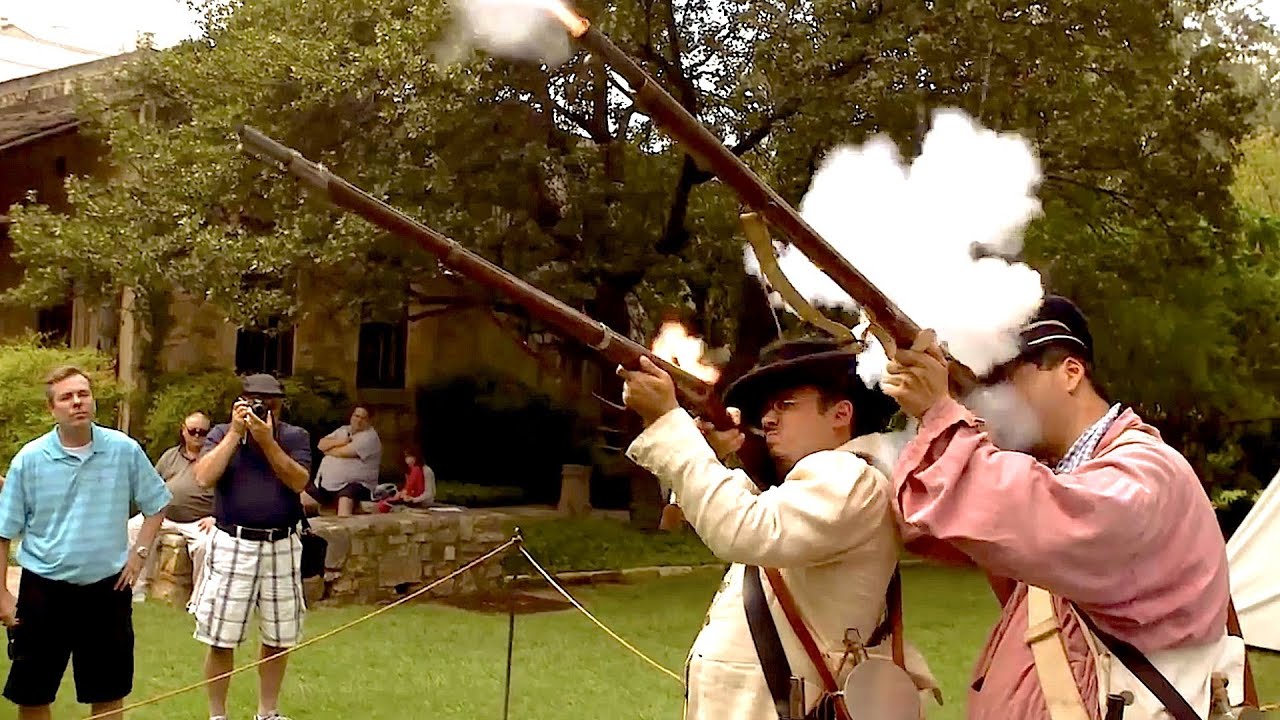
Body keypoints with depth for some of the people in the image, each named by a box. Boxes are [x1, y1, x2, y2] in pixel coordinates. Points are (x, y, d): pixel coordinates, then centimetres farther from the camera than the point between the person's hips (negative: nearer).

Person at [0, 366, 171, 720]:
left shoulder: (125, 450, -4)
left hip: (107, 588, 1)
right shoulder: (29, 459, -7)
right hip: (44, 589, 0)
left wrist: (138, 552, -1)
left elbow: (156, 505, 9)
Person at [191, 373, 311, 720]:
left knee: (278, 639, 9)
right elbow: (204, 477, -12)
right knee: (221, 640, 0)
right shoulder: (222, 433, 4)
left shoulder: (295, 436, 5)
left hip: (282, 547, 2)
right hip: (233, 546, -1)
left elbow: (299, 481, -10)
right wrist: (236, 433, -12)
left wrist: (267, 441, -16)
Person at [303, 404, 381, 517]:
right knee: (301, 503, 0)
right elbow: (321, 444, 7)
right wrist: (338, 442, -10)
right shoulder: (343, 430, 17)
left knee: (345, 501, -38)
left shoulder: (370, 436, -8)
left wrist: (328, 449, 3)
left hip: (353, 484, -7)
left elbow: (343, 452, -16)